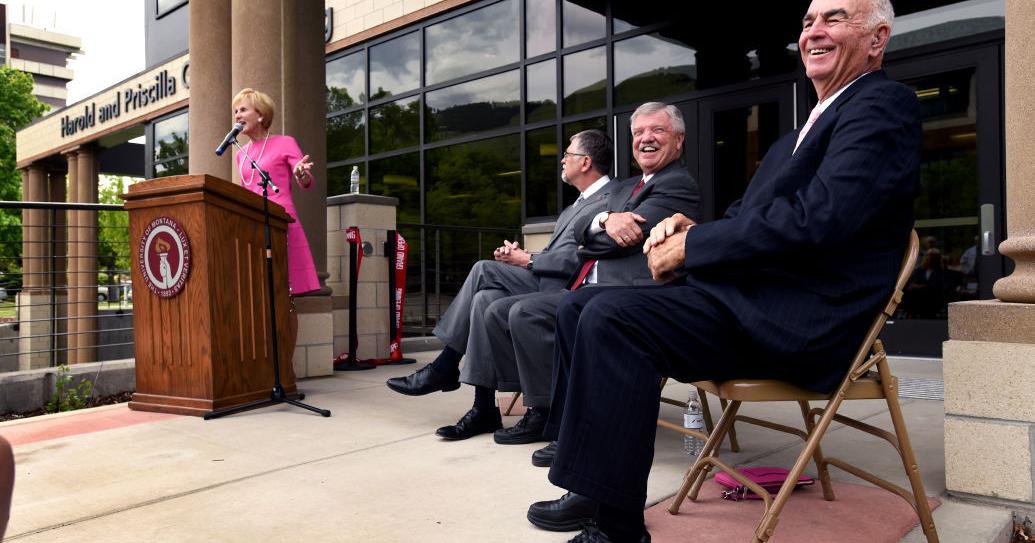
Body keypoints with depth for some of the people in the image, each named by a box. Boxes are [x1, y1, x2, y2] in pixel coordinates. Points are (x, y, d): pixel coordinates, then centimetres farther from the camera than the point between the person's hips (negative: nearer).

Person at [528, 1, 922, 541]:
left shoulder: (884, 105, -4)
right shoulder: (799, 133, 24)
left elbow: (816, 218, -20)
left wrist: (690, 247, -14)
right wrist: (691, 227, -1)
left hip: (797, 323, -9)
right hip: (742, 298, 10)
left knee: (610, 317, -26)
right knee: (578, 307, 2)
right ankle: (592, 484, 6)